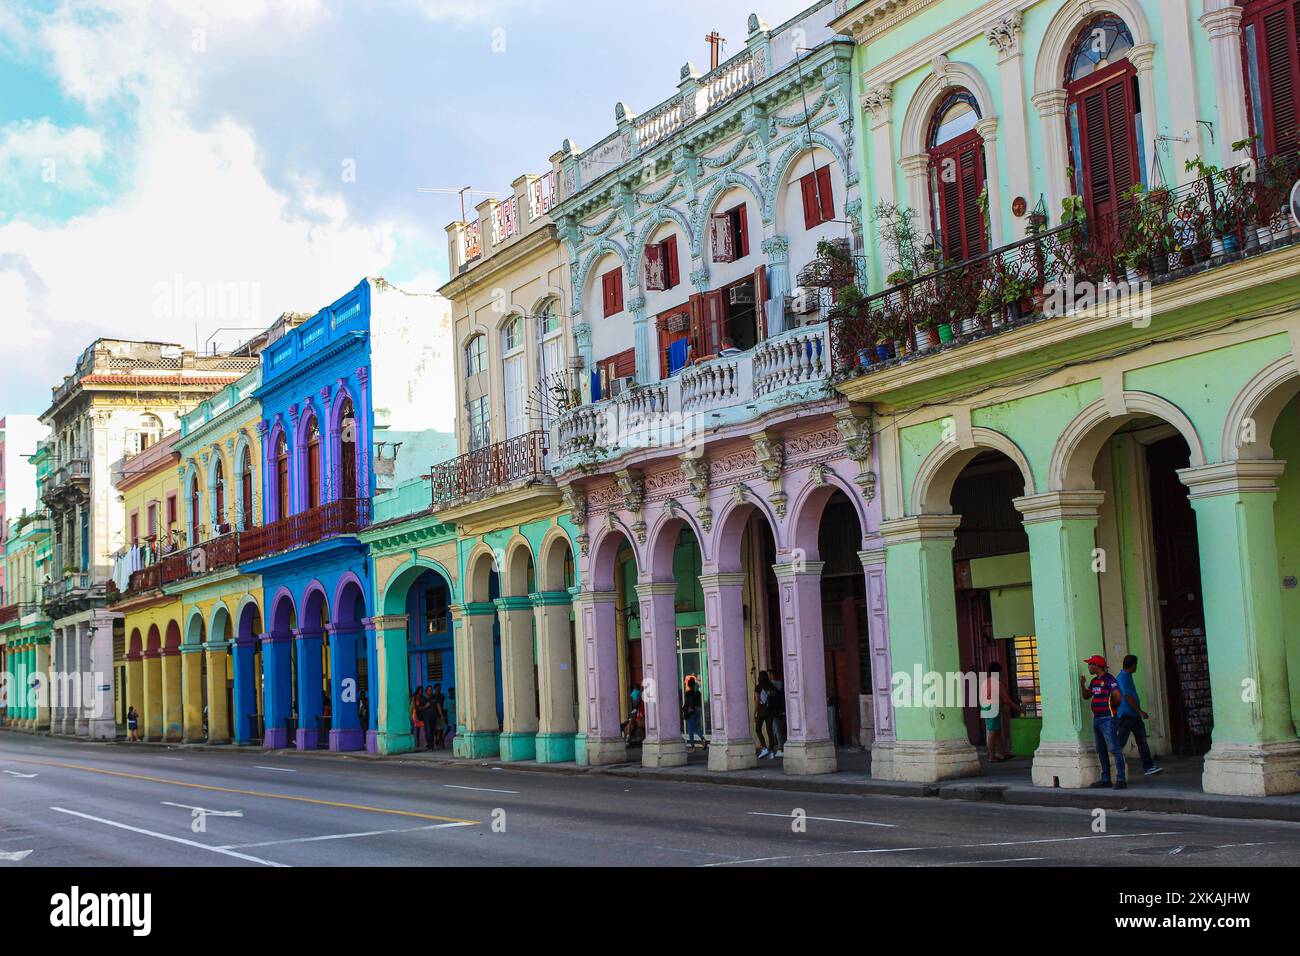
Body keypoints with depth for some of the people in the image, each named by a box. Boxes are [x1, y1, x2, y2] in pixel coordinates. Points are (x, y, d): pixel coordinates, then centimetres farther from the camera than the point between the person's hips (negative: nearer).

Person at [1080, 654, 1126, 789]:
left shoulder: (1109, 679, -12)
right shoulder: (1094, 681, 15)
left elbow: (1118, 698, -19)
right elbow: (1086, 696, 22)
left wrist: (1110, 706, -1)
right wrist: (1082, 685, 5)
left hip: (1108, 719, -10)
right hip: (1097, 718, 10)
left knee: (1114, 749, -11)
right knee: (1101, 751, 12)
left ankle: (1120, 779, -13)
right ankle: (1105, 779, 19)